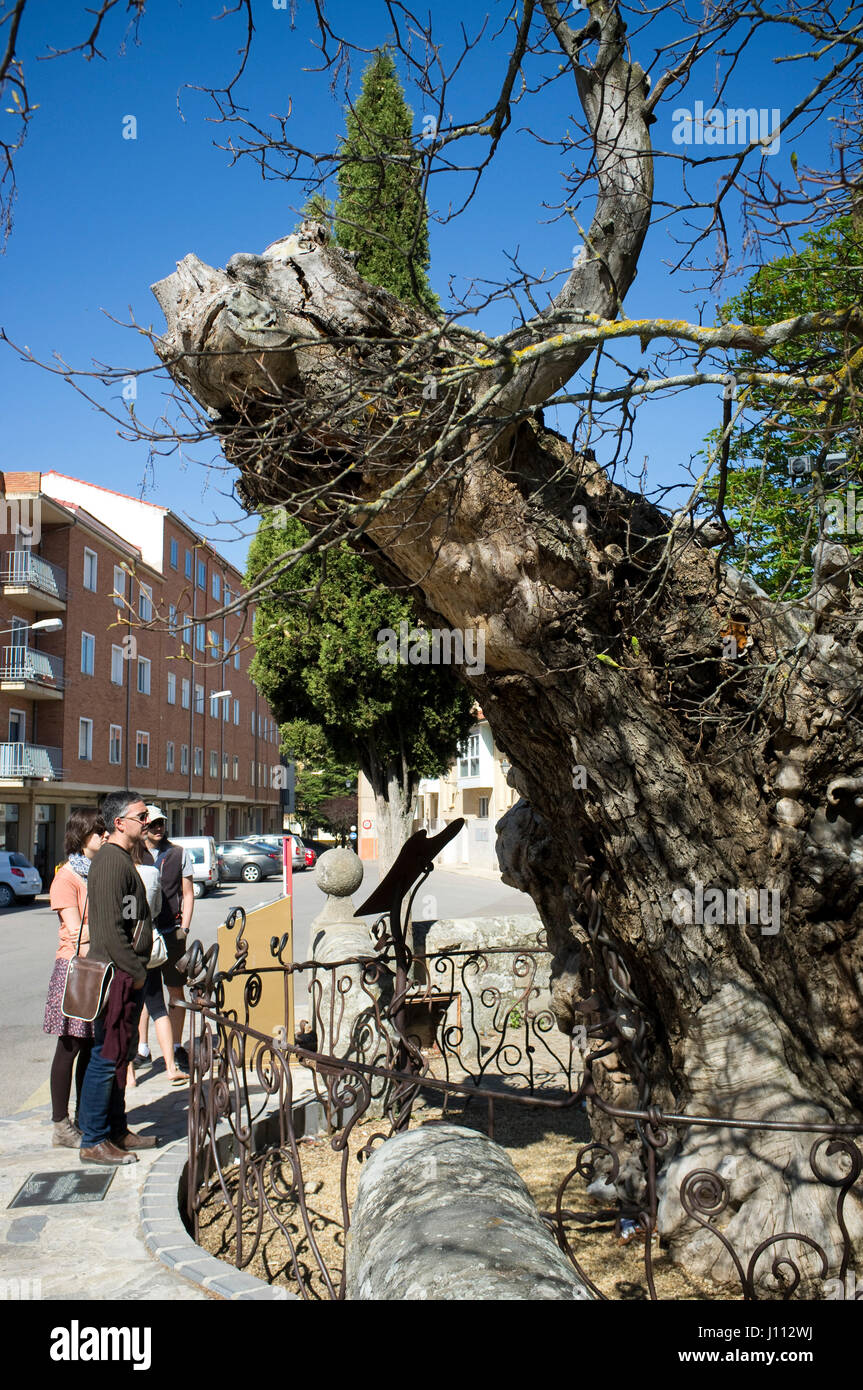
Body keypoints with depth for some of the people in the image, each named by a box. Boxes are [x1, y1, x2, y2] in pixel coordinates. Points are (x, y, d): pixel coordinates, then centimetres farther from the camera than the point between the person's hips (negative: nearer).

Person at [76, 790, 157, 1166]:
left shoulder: (123, 858, 16)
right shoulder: (111, 862, -17)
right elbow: (110, 929, -23)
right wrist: (135, 973, -17)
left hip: (127, 975, 10)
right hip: (117, 976, -10)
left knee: (120, 1055, 17)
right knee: (106, 1057, -3)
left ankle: (116, 1130, 27)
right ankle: (94, 1142, 6)